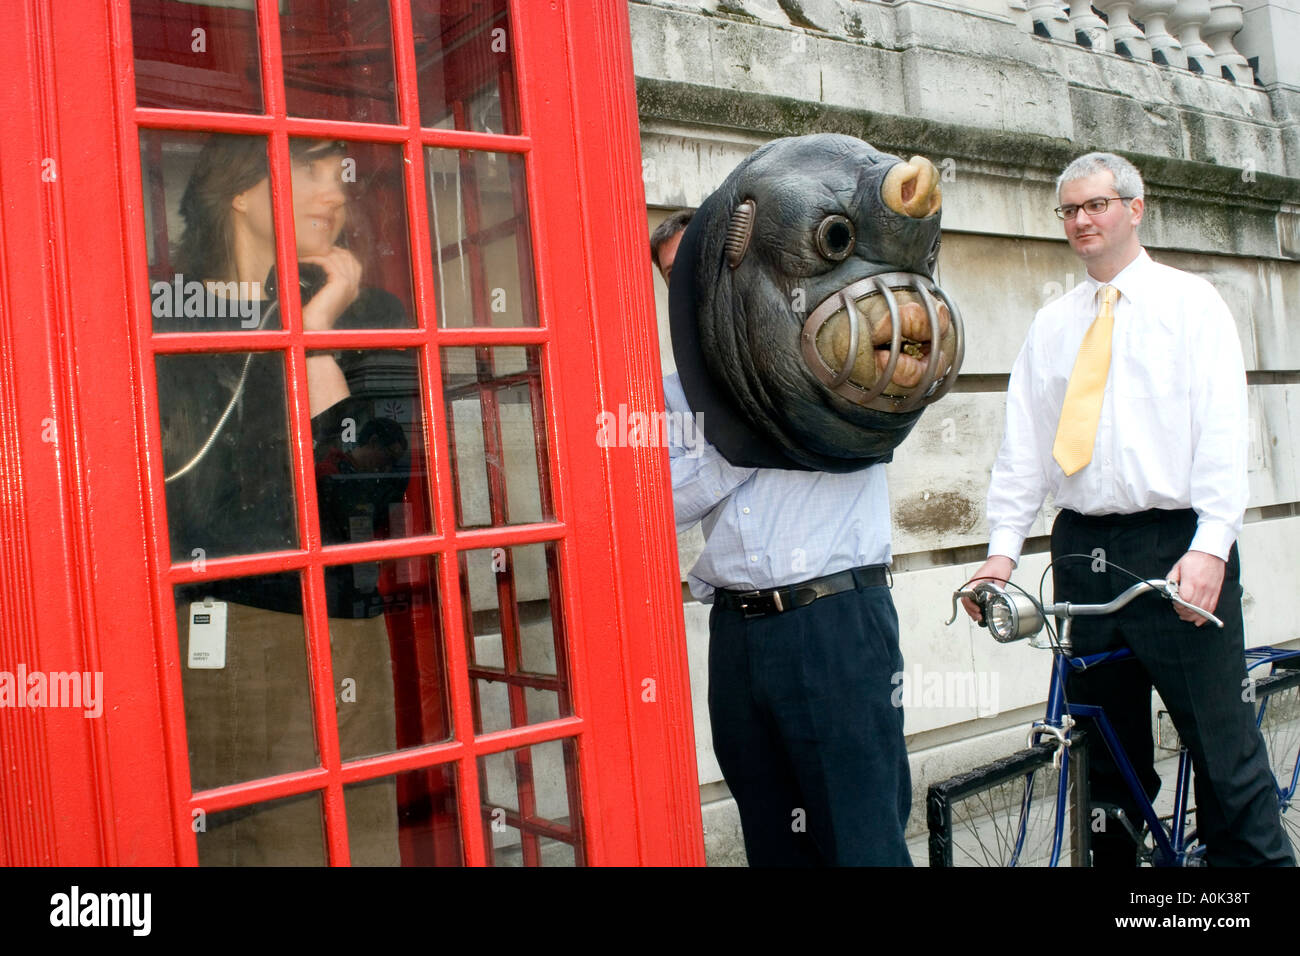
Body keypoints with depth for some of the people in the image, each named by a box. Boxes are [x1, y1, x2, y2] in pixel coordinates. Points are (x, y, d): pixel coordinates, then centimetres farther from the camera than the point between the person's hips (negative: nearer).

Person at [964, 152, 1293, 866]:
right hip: (1082, 552, 4)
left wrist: (1210, 546, -17)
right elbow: (1023, 441, 10)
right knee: (1108, 749, 9)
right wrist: (1003, 546, -1)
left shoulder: (1191, 302, 5)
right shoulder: (1052, 324, 16)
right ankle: (1117, 863, 19)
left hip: (1179, 546, -3)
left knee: (1222, 740, -2)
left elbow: (1223, 431, -5)